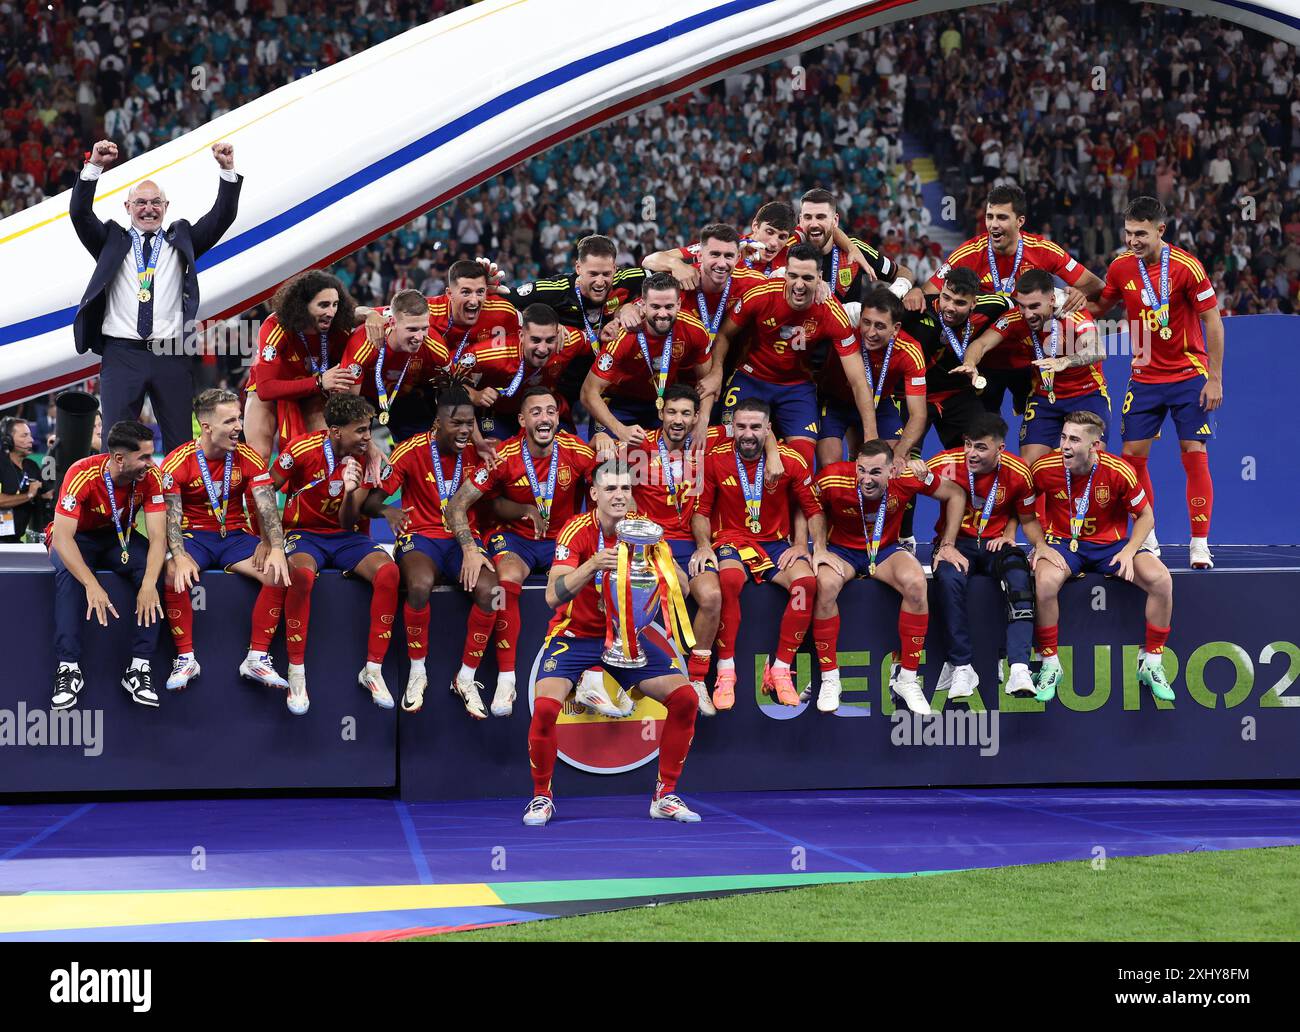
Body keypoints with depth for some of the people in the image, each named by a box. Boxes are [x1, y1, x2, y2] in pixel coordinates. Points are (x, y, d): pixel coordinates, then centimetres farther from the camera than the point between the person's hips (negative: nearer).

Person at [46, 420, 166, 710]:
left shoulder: (150, 476, -21)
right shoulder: (82, 474, -30)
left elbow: (158, 536, -24)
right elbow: (62, 536, -35)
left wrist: (149, 584, -43)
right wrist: (92, 585, -48)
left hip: (121, 538, 3)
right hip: (77, 538, -2)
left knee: (151, 569, -29)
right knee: (67, 572, -36)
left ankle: (139, 668, -27)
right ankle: (68, 668, -34)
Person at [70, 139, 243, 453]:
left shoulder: (181, 239, 14)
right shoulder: (112, 241, 13)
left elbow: (223, 216, 5)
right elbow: (81, 215, -1)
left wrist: (228, 171, -9)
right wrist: (94, 167, -14)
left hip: (172, 356, 1)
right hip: (122, 353, -1)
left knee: (180, 442, 3)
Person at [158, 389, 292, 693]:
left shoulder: (248, 458, -2)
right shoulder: (178, 462, -9)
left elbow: (267, 508, -9)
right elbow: (171, 516, -14)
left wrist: (276, 548, -27)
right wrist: (180, 556, -32)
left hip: (236, 535, 2)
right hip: (194, 535, -2)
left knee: (279, 573, -24)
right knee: (172, 574, -34)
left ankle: (257, 657, -14)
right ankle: (185, 658, -19)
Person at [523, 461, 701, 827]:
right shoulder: (577, 530, -18)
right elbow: (553, 596, -29)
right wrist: (592, 565, -45)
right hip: (574, 635, -4)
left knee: (684, 697, -10)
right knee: (545, 705, -27)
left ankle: (665, 796, 5)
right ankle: (541, 797, -4)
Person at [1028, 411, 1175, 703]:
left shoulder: (1119, 472, -16)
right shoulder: (1044, 469, -14)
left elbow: (1145, 516, -2)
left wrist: (1129, 551, -18)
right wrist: (1039, 546, -12)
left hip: (1111, 543, 1)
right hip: (1062, 542, -1)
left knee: (1161, 580, -22)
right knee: (1045, 581, -35)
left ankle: (1151, 664, -4)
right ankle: (1050, 666, -15)